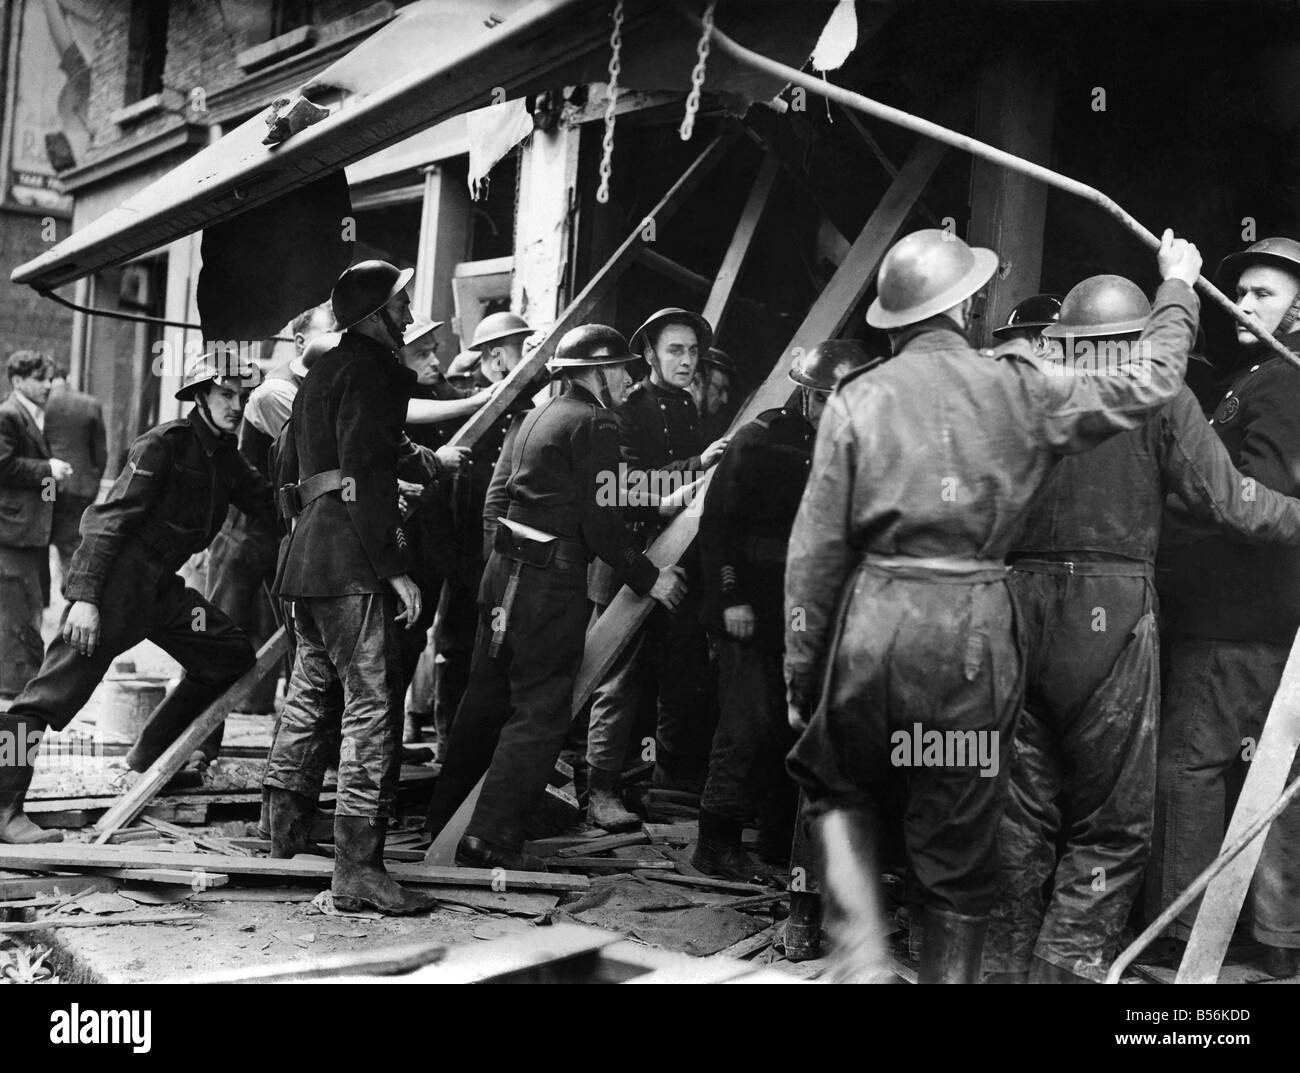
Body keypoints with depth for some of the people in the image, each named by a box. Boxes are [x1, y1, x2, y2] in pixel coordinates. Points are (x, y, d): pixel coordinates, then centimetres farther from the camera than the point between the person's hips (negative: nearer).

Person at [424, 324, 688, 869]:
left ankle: (445, 820, 26)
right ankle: (493, 836, -2)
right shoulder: (594, 425, -9)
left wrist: (651, 508, 27)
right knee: (540, 711, -2)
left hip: (506, 571, 9)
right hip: (552, 580, -9)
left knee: (487, 697, 17)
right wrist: (649, 578, -6)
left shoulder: (535, 417, 18)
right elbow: (601, 524, -15)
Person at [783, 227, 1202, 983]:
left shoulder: (858, 399, 2)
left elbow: (815, 549, 0)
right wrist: (1177, 287, 31)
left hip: (873, 622, 0)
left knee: (838, 785, 23)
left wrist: (802, 674, 7)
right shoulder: (1017, 386, 3)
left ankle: (861, 947, 7)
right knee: (960, 846, 11)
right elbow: (1147, 388, 14)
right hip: (976, 636, 0)